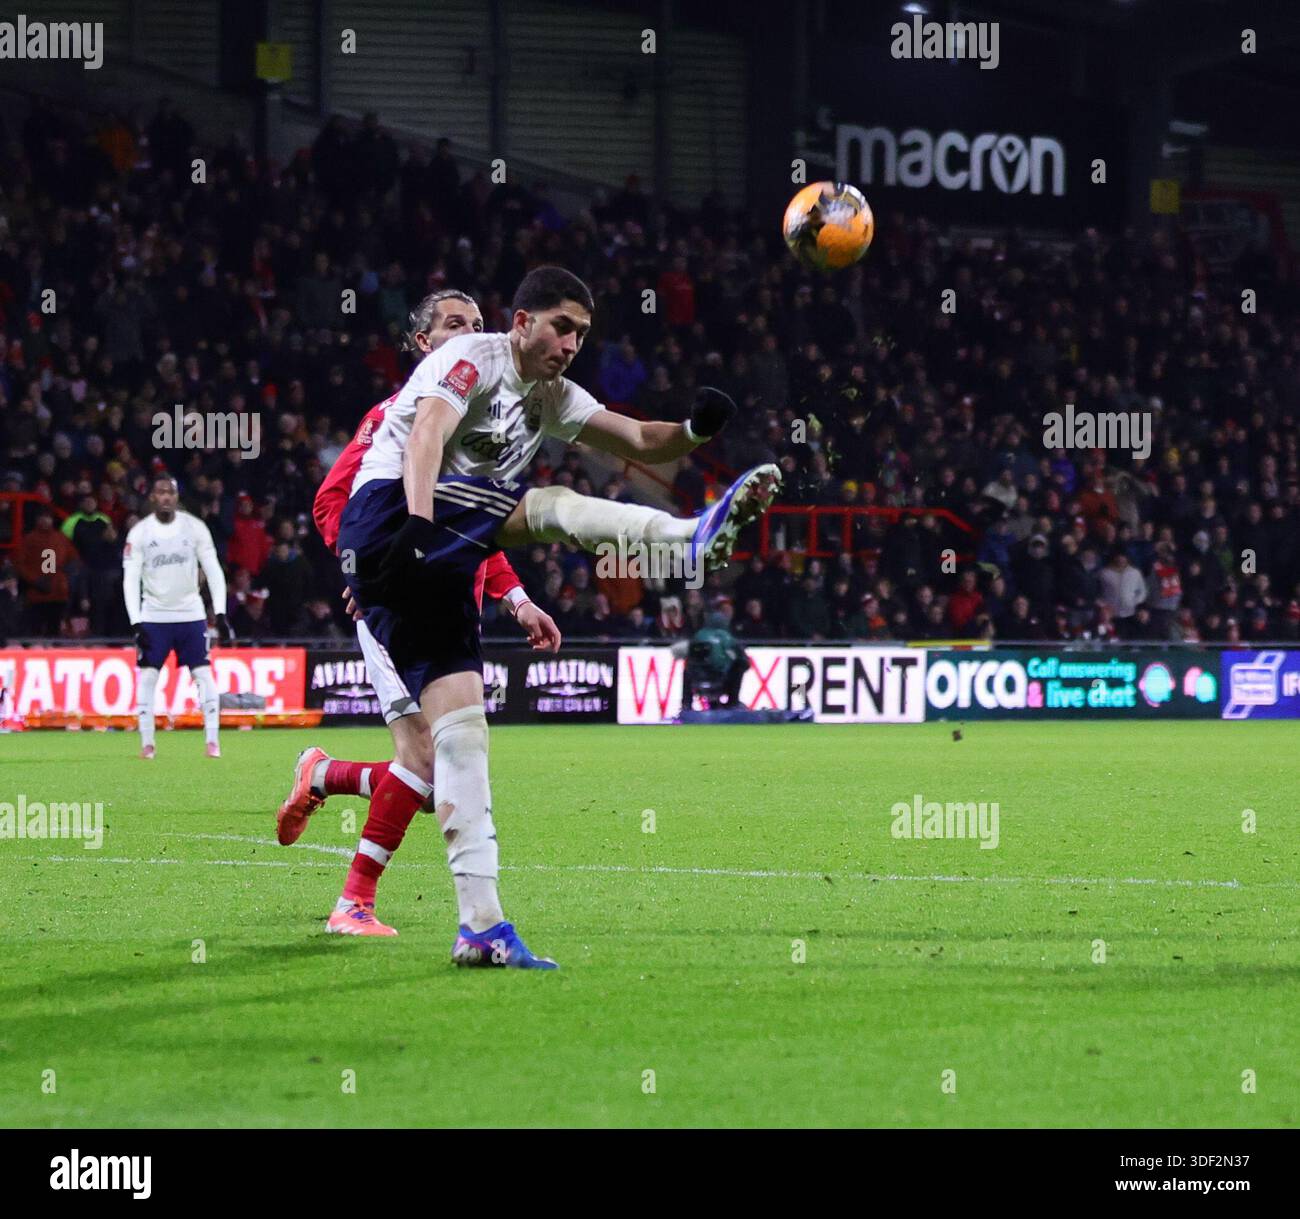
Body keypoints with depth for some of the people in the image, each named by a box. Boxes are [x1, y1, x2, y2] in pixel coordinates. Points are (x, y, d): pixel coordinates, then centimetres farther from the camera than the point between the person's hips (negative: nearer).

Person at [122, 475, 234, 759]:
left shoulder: (194, 527, -3)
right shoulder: (139, 533, -5)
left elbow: (214, 570, -2)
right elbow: (130, 580, -6)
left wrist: (221, 615, -9)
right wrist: (136, 624, -15)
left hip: (191, 615, 0)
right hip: (154, 616, 0)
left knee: (204, 675, -6)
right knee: (147, 677, -5)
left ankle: (212, 740, -1)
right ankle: (147, 743, 3)